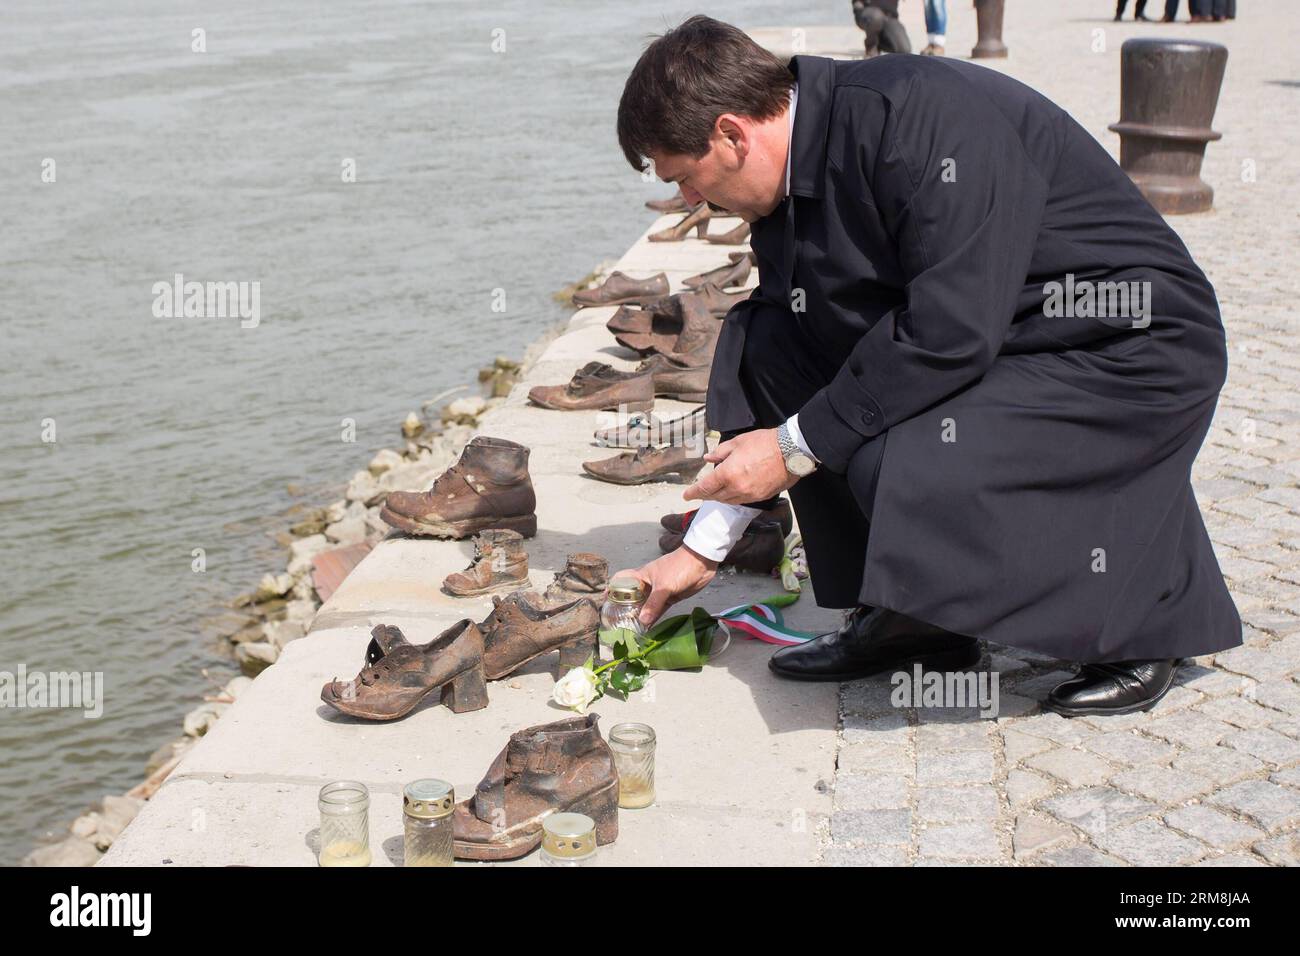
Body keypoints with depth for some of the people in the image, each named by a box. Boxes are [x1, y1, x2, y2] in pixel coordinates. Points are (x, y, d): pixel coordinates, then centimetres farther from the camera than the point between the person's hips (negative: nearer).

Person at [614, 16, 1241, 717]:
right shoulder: (789, 188, 3)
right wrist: (702, 549, 10)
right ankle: (913, 618, 6)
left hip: (1138, 354, -9)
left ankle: (1140, 615, -3)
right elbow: (778, 362, 10)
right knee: (767, 343, -1)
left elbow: (952, 332, -30)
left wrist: (797, 445, -20)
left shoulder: (917, 114, -24)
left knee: (904, 466, -30)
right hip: (997, 348, 9)